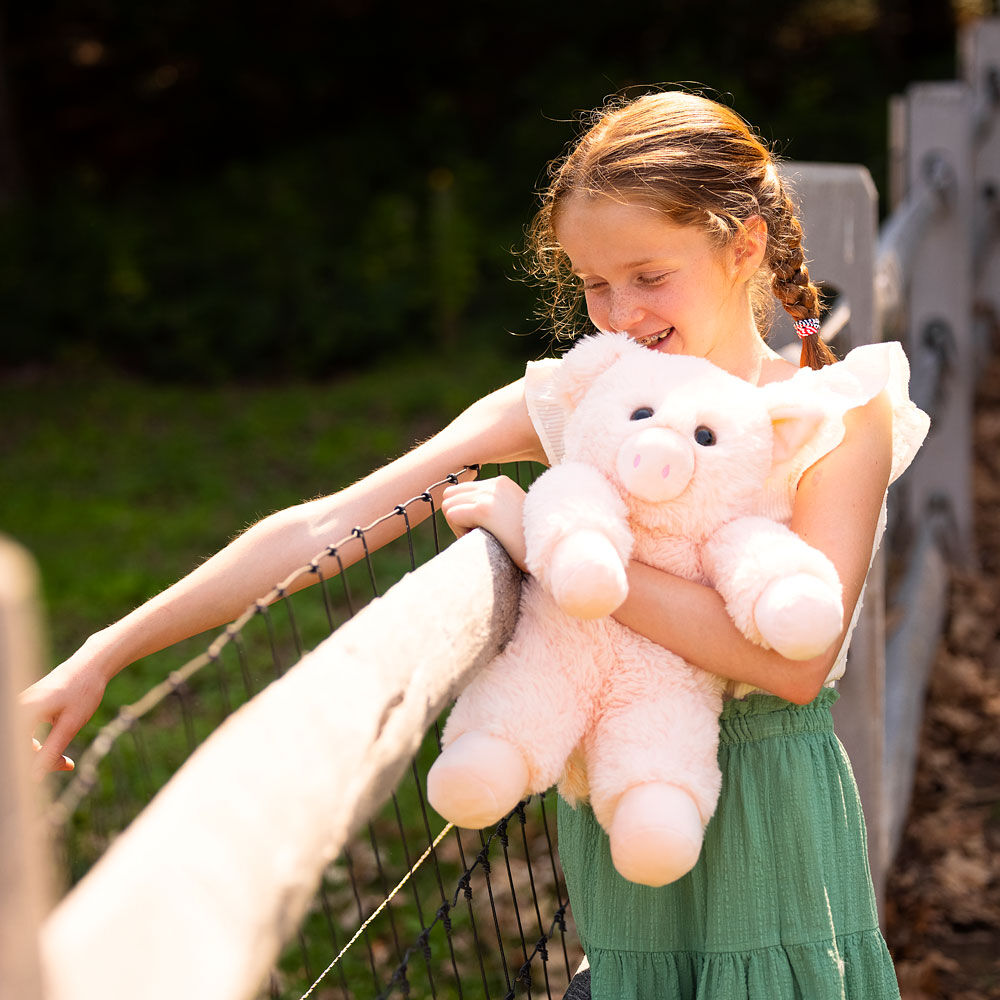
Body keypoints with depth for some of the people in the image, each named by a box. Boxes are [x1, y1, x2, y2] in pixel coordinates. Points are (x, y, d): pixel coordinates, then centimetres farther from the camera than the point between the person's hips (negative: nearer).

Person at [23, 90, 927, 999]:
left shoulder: (842, 412, -10)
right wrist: (103, 656, -10)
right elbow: (322, 529, -6)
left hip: (774, 813, -2)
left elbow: (794, 663, -23)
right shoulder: (566, 403, -1)